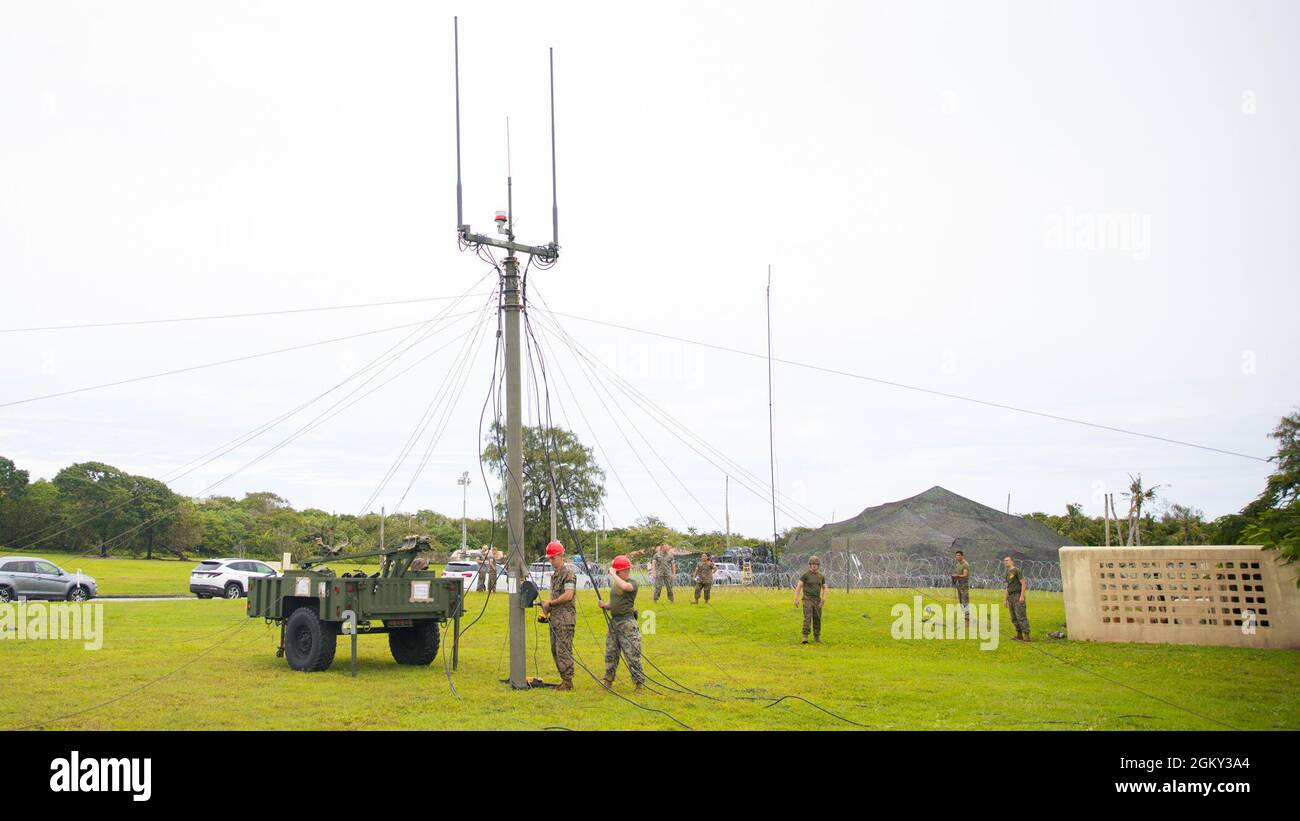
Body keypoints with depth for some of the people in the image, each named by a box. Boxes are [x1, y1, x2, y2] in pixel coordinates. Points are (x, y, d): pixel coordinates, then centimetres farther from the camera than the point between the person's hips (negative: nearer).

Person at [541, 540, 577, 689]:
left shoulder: (568, 573, -13)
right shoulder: (554, 573, 17)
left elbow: (568, 595, -22)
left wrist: (550, 603, -12)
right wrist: (547, 606, 8)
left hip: (565, 618, -10)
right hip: (555, 617, 10)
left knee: (563, 650, -8)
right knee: (555, 650, 12)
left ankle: (568, 681, -2)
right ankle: (564, 679, 19)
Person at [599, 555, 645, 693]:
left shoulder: (632, 583, -11)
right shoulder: (614, 584, 15)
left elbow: (624, 586, -35)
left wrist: (612, 573, -23)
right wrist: (605, 605, 2)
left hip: (627, 624, -8)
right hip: (613, 622, 8)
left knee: (632, 654, -5)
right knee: (610, 653, 12)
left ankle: (639, 684, 3)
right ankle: (608, 682, 22)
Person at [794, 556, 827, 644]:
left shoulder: (821, 576, 7)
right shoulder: (805, 574, -7)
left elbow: (824, 588, 15)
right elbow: (798, 586, -8)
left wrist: (823, 598, -1)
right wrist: (796, 599, -14)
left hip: (817, 600, 5)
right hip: (807, 599, -5)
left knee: (817, 619, 7)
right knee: (807, 618, -16)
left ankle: (816, 637, 22)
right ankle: (805, 637, -18)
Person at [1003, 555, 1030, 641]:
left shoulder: (1016, 570, -8)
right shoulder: (1008, 573, 18)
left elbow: (1023, 583, -13)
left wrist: (1022, 596, -20)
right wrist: (1005, 599, 19)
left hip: (1018, 596, -9)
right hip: (1011, 597, 9)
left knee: (1021, 616, -13)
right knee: (1014, 618, 9)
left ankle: (1026, 635, -14)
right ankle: (1019, 635, 15)